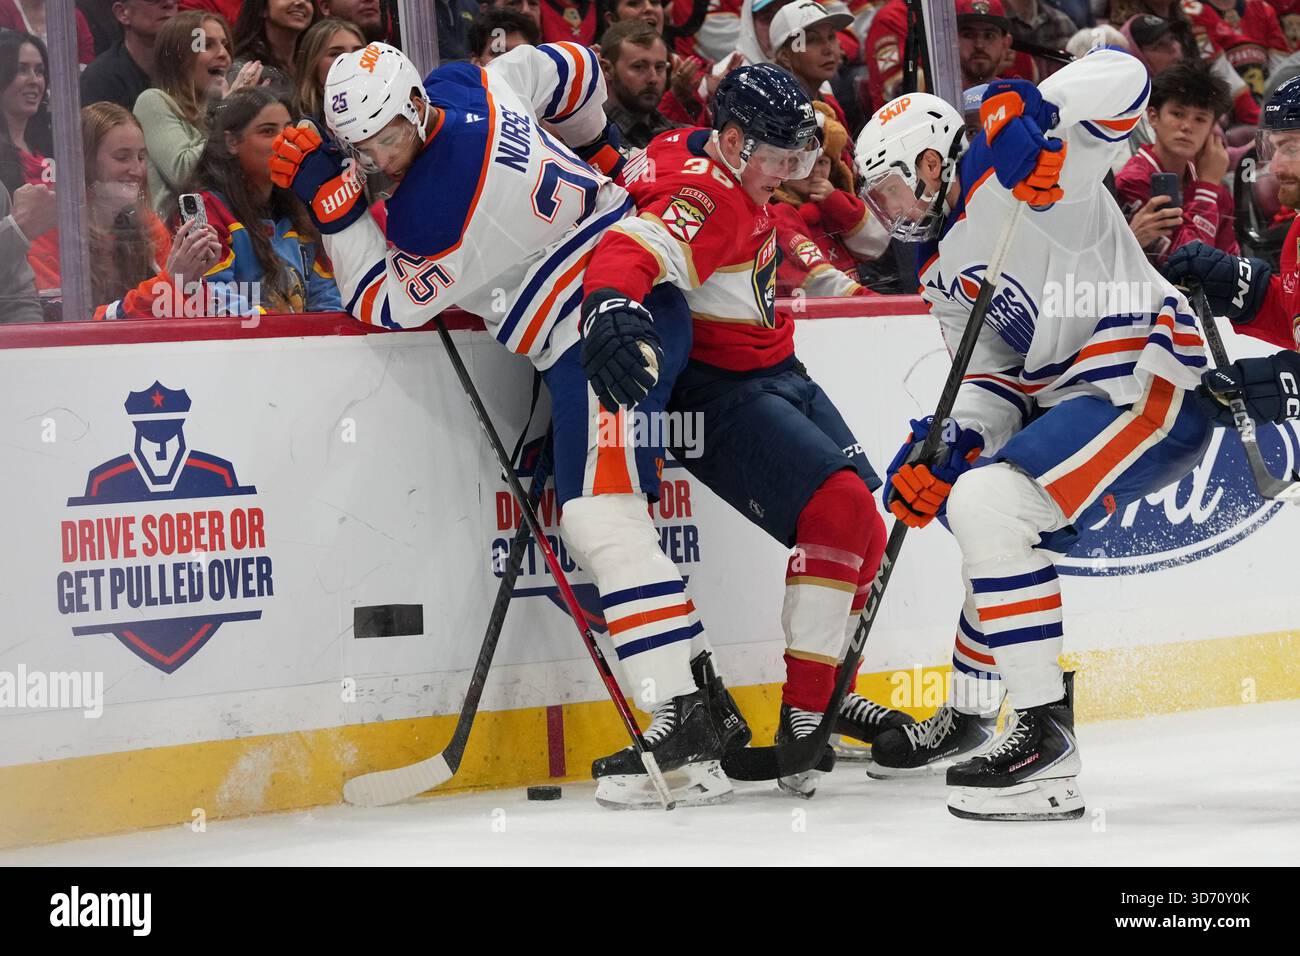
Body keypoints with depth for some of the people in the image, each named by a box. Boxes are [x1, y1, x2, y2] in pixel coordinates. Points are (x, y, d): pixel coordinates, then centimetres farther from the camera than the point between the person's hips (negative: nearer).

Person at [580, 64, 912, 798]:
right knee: (842, 513, -23)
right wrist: (612, 309, -62)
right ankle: (803, 722, -21)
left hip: (776, 375, 11)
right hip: (721, 397, -11)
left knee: (860, 530, 12)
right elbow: (633, 251, -42)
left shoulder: (740, 180, 8)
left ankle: (829, 693, 28)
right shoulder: (706, 198, -24)